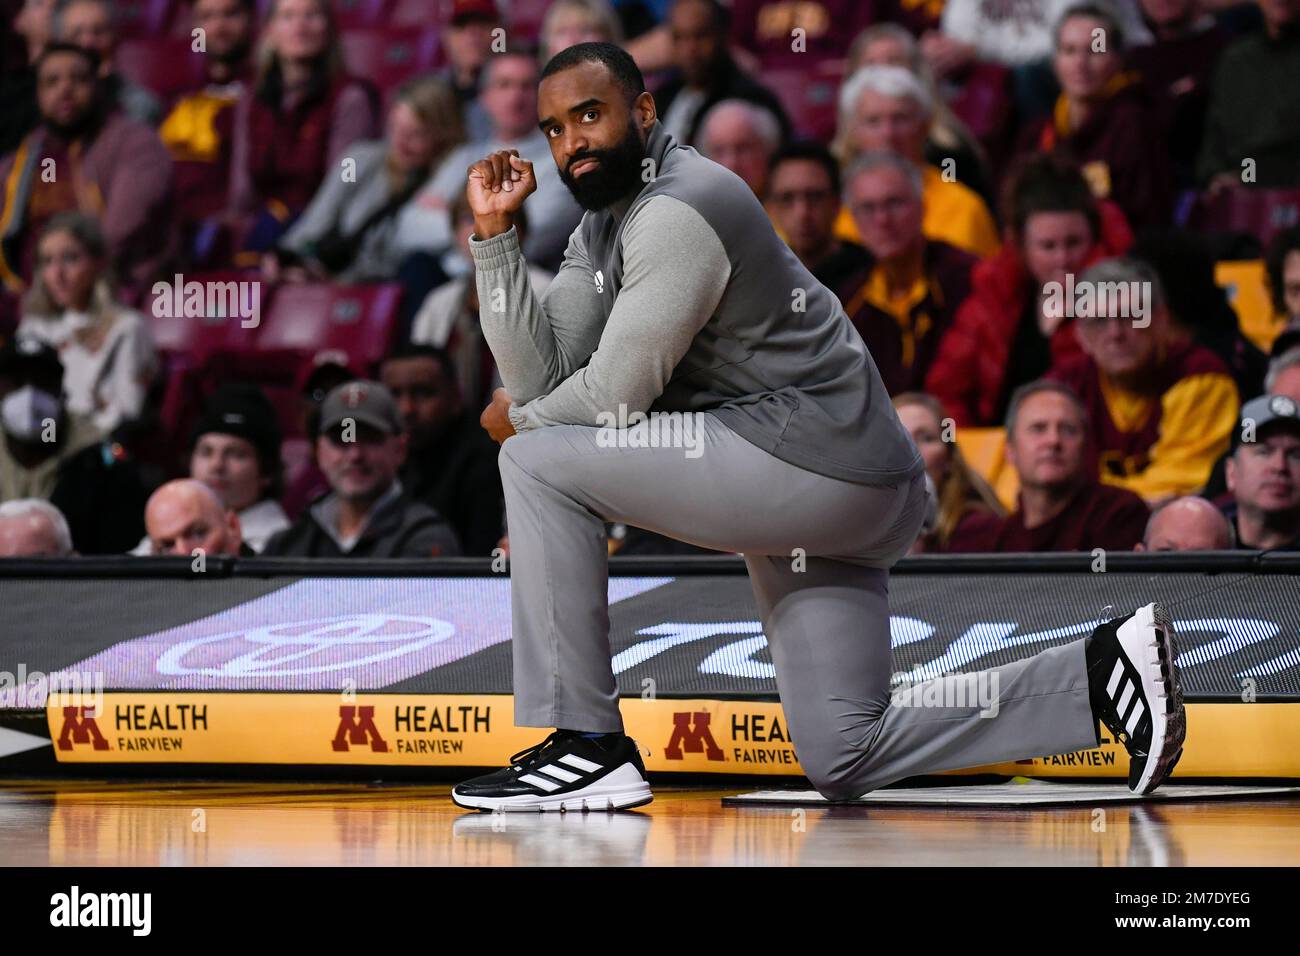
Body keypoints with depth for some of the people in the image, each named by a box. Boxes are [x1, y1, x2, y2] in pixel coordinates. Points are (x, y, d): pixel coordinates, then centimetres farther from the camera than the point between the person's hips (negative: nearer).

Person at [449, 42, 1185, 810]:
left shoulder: (678, 210, -14)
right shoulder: (603, 228, 16)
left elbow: (616, 395, -16)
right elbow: (543, 378, 5)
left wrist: (518, 419, 3)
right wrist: (496, 234, 2)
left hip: (814, 454, -10)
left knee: (540, 462, -12)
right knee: (843, 765, 9)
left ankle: (587, 746, -10)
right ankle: (1101, 674, 12)